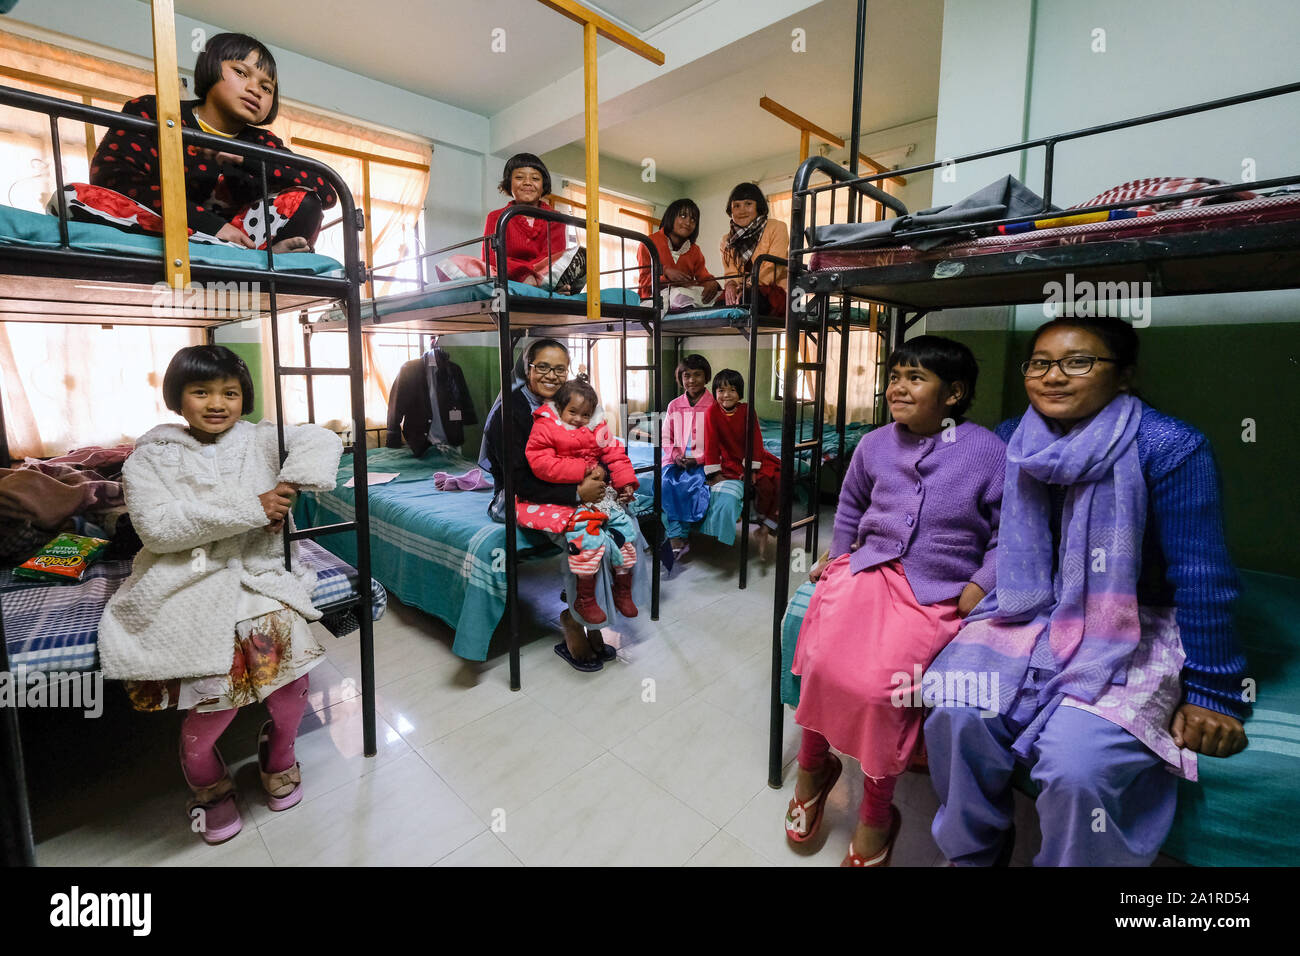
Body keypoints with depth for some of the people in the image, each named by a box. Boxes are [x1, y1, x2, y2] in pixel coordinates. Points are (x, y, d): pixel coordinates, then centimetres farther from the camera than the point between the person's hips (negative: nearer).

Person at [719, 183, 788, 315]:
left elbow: (773, 268, -7)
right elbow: (731, 273, 9)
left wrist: (748, 287, -24)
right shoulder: (727, 240, 20)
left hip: (775, 293, -3)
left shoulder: (777, 227, 6)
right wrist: (730, 285, -18)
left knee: (746, 296, -36)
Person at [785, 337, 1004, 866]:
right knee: (825, 659, -21)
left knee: (878, 682, -24)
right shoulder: (874, 445, 10)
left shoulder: (987, 452, 0)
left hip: (937, 592, -3)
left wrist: (981, 584, -8)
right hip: (869, 567, 4)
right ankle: (812, 763, 11)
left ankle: (877, 811, 5)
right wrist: (837, 554, 18)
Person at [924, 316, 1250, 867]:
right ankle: (972, 852, 8)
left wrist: (1213, 692, -8)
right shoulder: (1010, 440, 3)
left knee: (1078, 766, -26)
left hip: (1128, 635, -3)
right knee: (957, 714, -20)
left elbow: (1202, 578, -9)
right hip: (1027, 614, 4)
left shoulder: (1169, 447, -11)